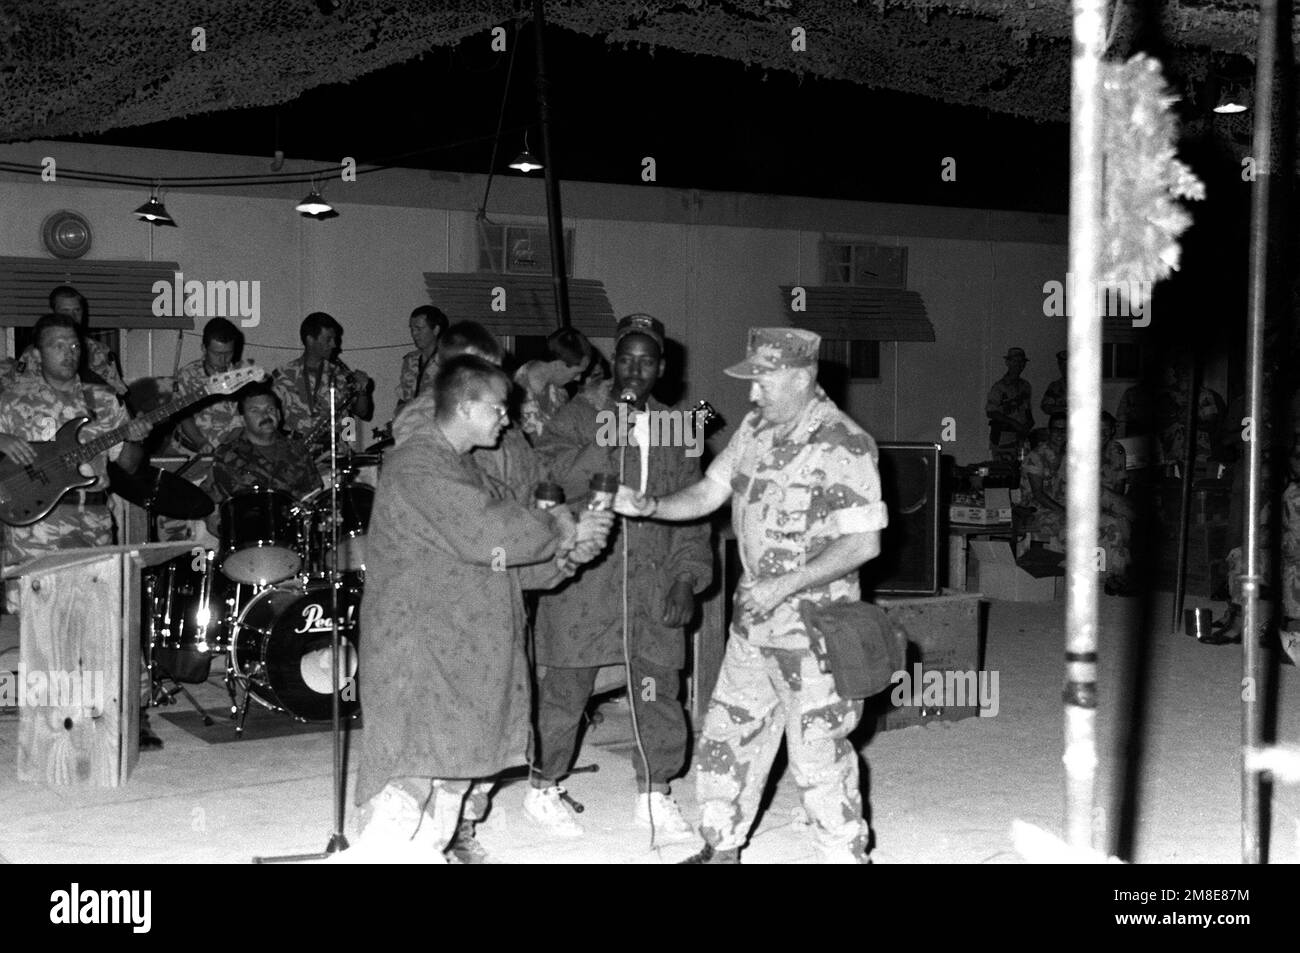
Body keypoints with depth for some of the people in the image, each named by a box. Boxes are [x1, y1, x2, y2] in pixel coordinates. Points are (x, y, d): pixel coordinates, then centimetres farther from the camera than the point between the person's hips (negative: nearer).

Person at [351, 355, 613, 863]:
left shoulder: (460, 466, 21)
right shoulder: (417, 464, -12)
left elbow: (500, 556, 18)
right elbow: (487, 533, -23)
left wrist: (567, 550, 3)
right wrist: (553, 526, -7)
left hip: (463, 649, 10)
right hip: (418, 650, -10)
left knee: (456, 767, 12)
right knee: (413, 777, -15)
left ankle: (428, 849, 21)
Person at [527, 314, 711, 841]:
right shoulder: (575, 418, 2)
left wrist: (687, 575, 3)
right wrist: (601, 446, -20)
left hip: (653, 589, 3)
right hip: (582, 586, -3)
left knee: (659, 694, 5)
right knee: (564, 694, 4)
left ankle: (655, 795, 21)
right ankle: (543, 790, 22)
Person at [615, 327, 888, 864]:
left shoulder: (844, 445, -17)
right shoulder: (755, 429, 6)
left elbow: (864, 542, -19)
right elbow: (709, 492, 11)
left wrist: (783, 585, -21)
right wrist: (649, 507, -7)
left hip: (812, 632, -7)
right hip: (752, 623, 7)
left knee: (818, 757, 1)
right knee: (725, 738, 15)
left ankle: (848, 854, 17)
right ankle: (721, 850, 31)